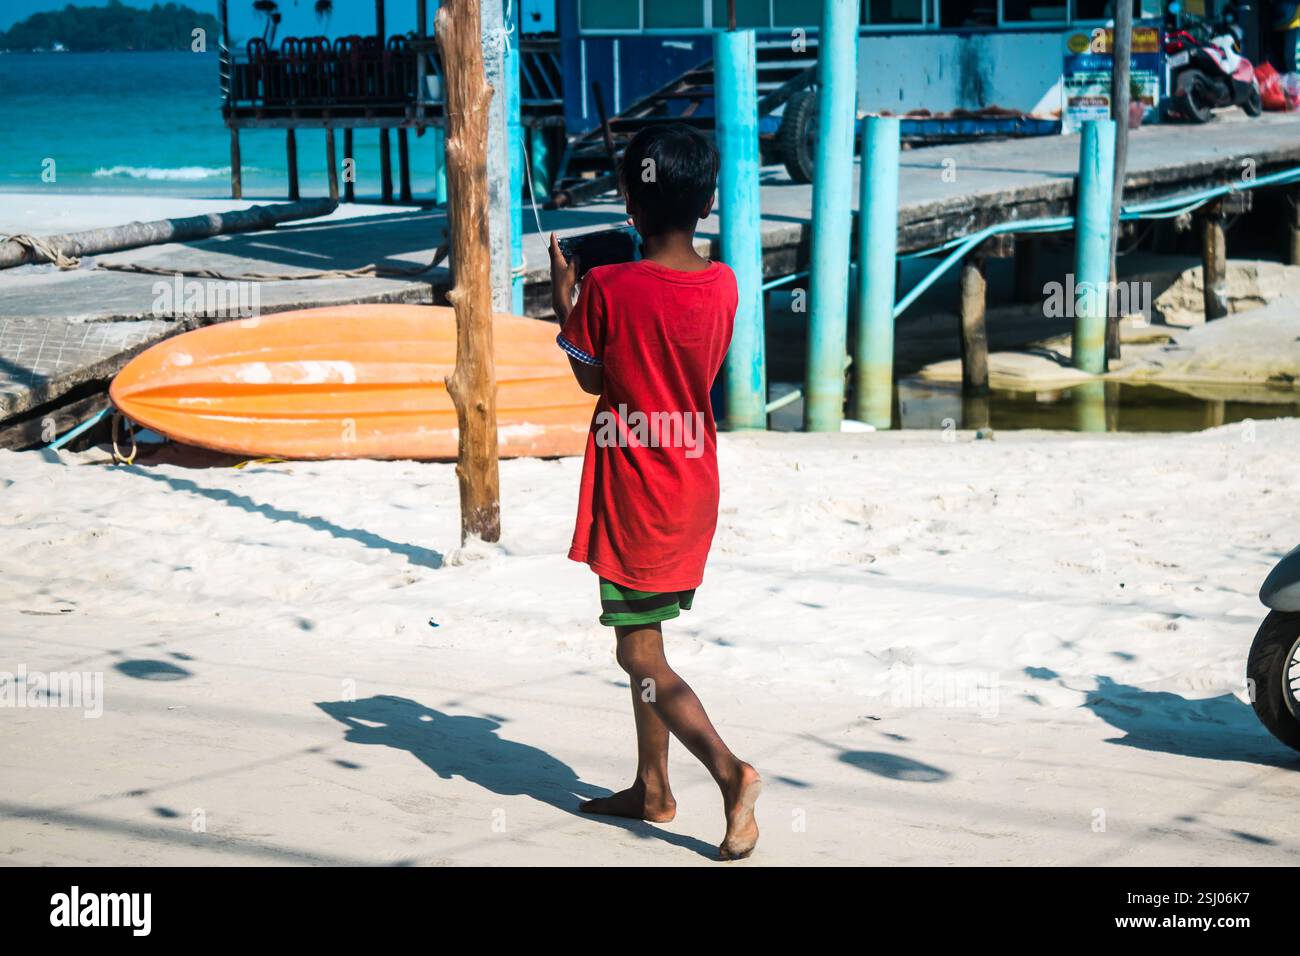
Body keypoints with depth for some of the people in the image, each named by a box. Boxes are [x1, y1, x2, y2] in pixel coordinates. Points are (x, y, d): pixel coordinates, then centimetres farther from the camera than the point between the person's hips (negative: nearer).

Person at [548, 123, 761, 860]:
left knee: (639, 654, 0)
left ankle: (730, 771, -17)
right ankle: (653, 788, 27)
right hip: (694, 487, 6)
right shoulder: (723, 285, -3)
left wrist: (564, 300, 8)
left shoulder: (608, 289, -18)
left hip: (632, 490, -6)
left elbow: (590, 378, -4)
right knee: (644, 636, 20)